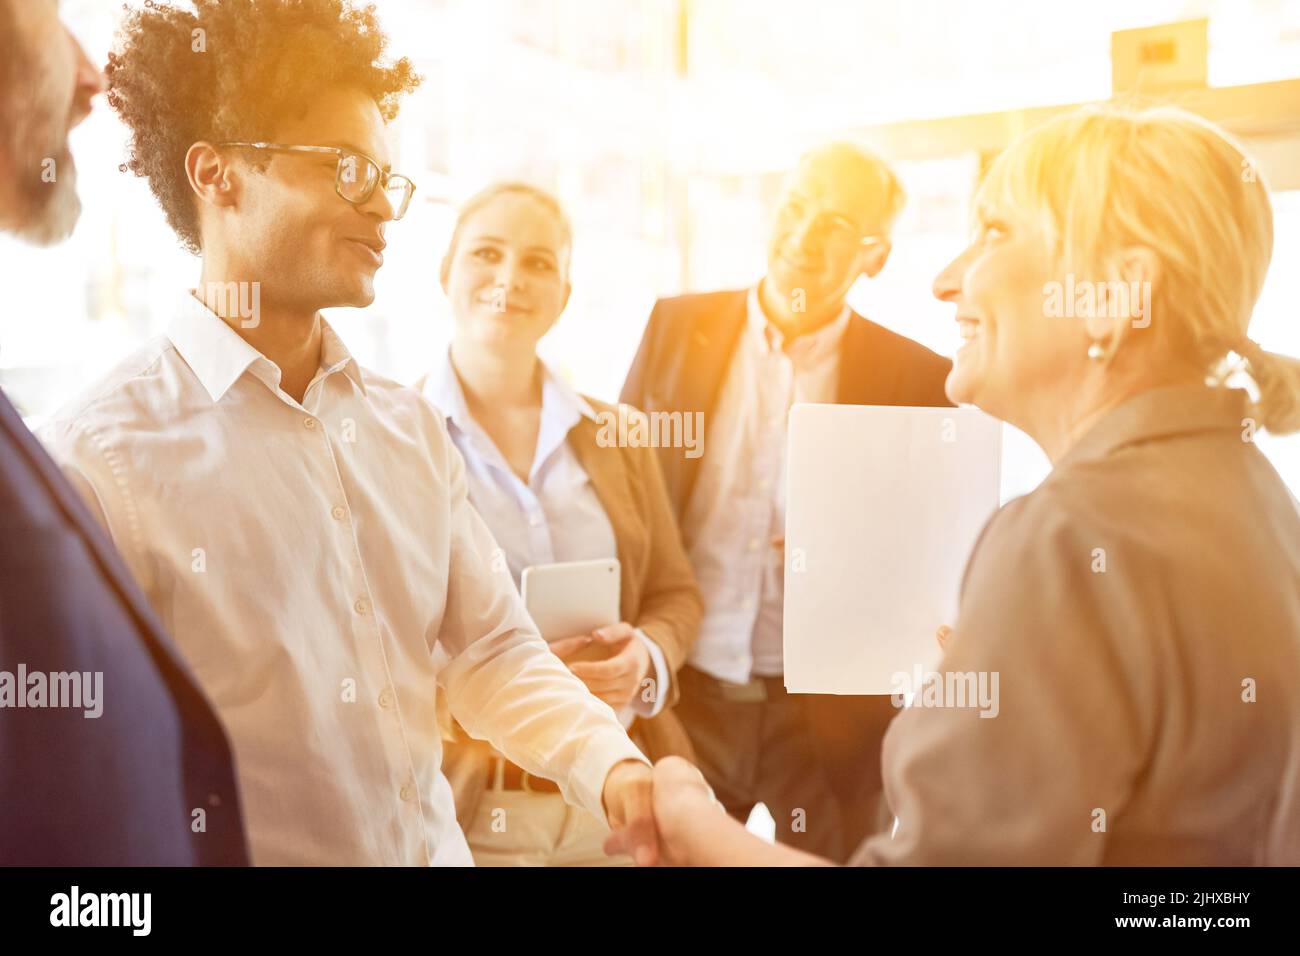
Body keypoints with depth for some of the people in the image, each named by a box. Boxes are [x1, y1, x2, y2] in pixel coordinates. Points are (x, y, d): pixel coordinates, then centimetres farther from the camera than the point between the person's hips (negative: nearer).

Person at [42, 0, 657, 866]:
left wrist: (614, 770, -12)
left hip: (440, 844, 6)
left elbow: (492, 649, 3)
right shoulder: (100, 462, -17)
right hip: (238, 846, -5)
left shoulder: (413, 429, 1)